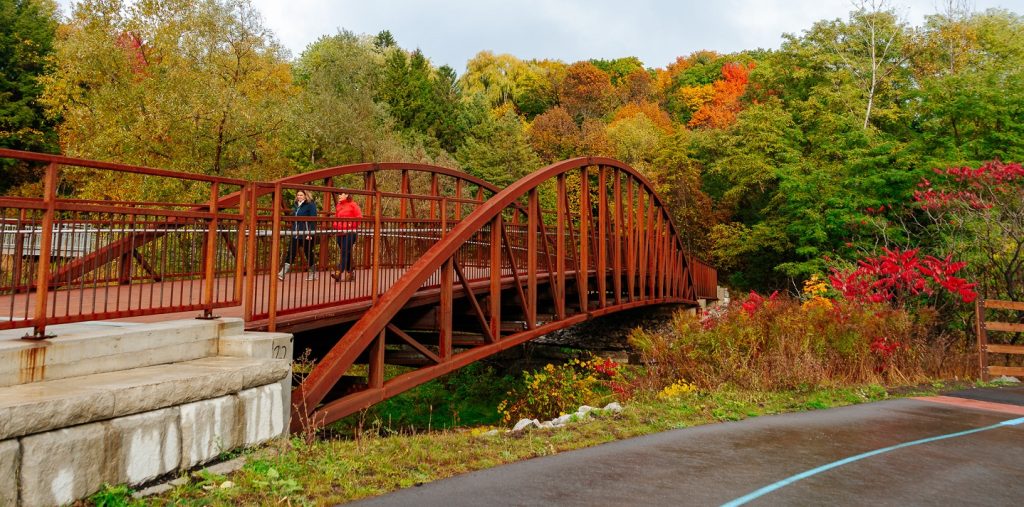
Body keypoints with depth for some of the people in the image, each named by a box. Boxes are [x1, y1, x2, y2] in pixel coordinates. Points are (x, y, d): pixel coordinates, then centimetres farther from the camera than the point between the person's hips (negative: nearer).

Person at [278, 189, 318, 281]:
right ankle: (282, 273, -7)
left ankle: (313, 274, 18)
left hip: (306, 235, -6)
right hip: (296, 234, 6)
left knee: (308, 253, 4)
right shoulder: (297, 206, 16)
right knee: (290, 253, -2)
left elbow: (312, 220, -12)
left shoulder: (310, 205, -6)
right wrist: (293, 231, 20)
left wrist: (310, 233, -19)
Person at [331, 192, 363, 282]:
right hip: (340, 233, 7)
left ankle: (339, 273, -23)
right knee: (346, 253, 10)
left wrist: (352, 225, -12)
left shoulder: (353, 205, -2)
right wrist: (335, 225, 7)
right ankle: (350, 274, 17)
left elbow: (359, 217, -5)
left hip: (350, 233, -7)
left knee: (345, 252, -15)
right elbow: (336, 218, 25)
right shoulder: (338, 206, 17)